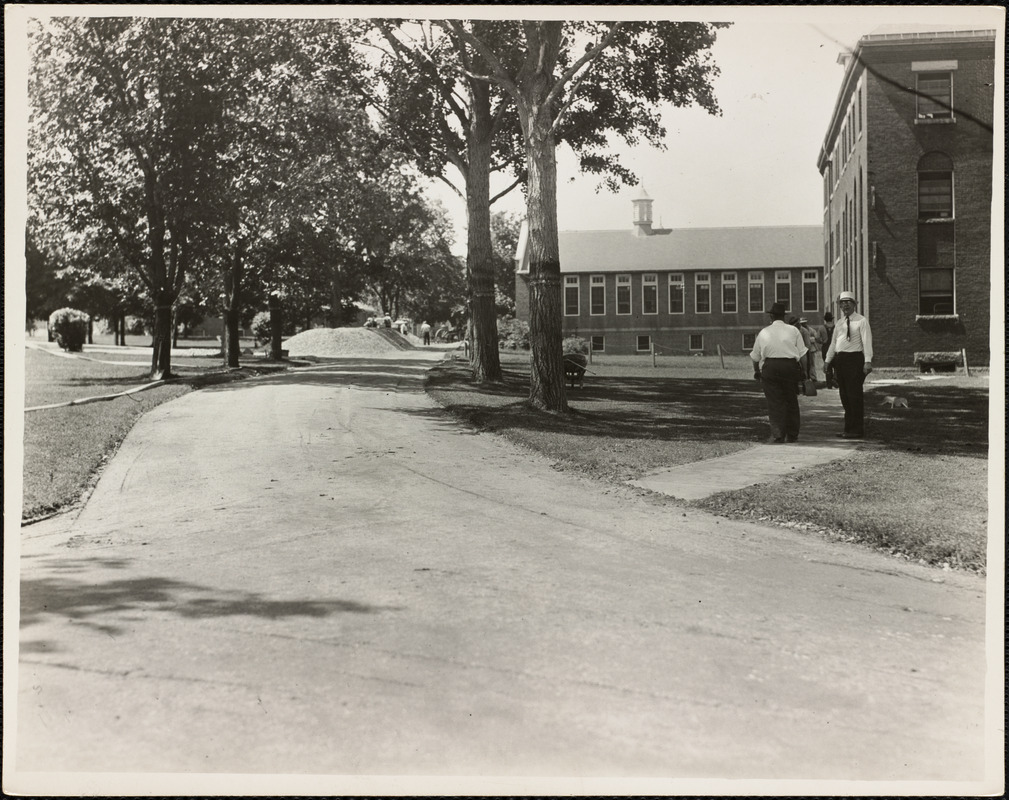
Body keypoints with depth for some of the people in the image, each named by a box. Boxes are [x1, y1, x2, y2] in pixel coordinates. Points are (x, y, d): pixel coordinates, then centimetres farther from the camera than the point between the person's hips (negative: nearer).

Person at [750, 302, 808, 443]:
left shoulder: (764, 332, 8)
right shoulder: (793, 331, 6)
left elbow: (755, 356, 12)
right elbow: (802, 354, 2)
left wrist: (756, 371, 26)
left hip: (770, 367, 0)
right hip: (790, 366, 1)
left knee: (774, 402, 2)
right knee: (791, 401, 12)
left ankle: (777, 435, -3)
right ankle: (792, 435, 19)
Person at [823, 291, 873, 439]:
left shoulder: (861, 321, -1)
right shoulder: (839, 323, 17)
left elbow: (867, 341, -9)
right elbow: (833, 343, 21)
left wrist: (868, 361, -18)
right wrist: (827, 360, 14)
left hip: (855, 359, -7)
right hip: (840, 359, 7)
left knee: (854, 395, -7)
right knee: (844, 396, 8)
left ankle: (857, 431, -3)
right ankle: (849, 429, 14)